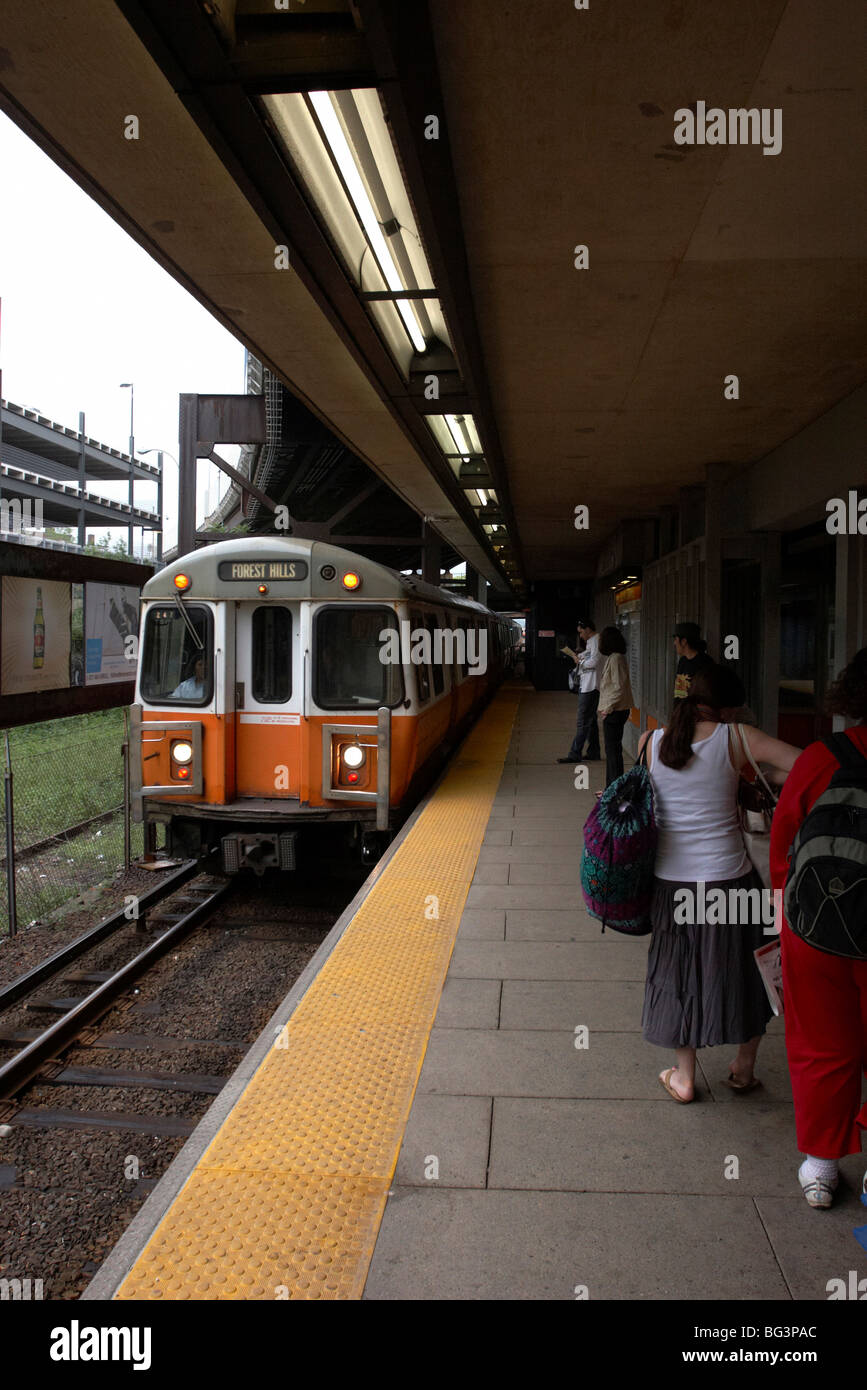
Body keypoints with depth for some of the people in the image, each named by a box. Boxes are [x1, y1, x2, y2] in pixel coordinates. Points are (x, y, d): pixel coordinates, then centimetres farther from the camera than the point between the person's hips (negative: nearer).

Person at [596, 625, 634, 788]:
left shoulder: (616, 658, -17)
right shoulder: (615, 657, 14)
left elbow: (619, 686, -22)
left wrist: (608, 707, -18)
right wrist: (606, 707, 17)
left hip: (615, 712, -10)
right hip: (614, 711, 10)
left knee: (613, 750, -5)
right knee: (611, 749, 16)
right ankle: (611, 788, 24)